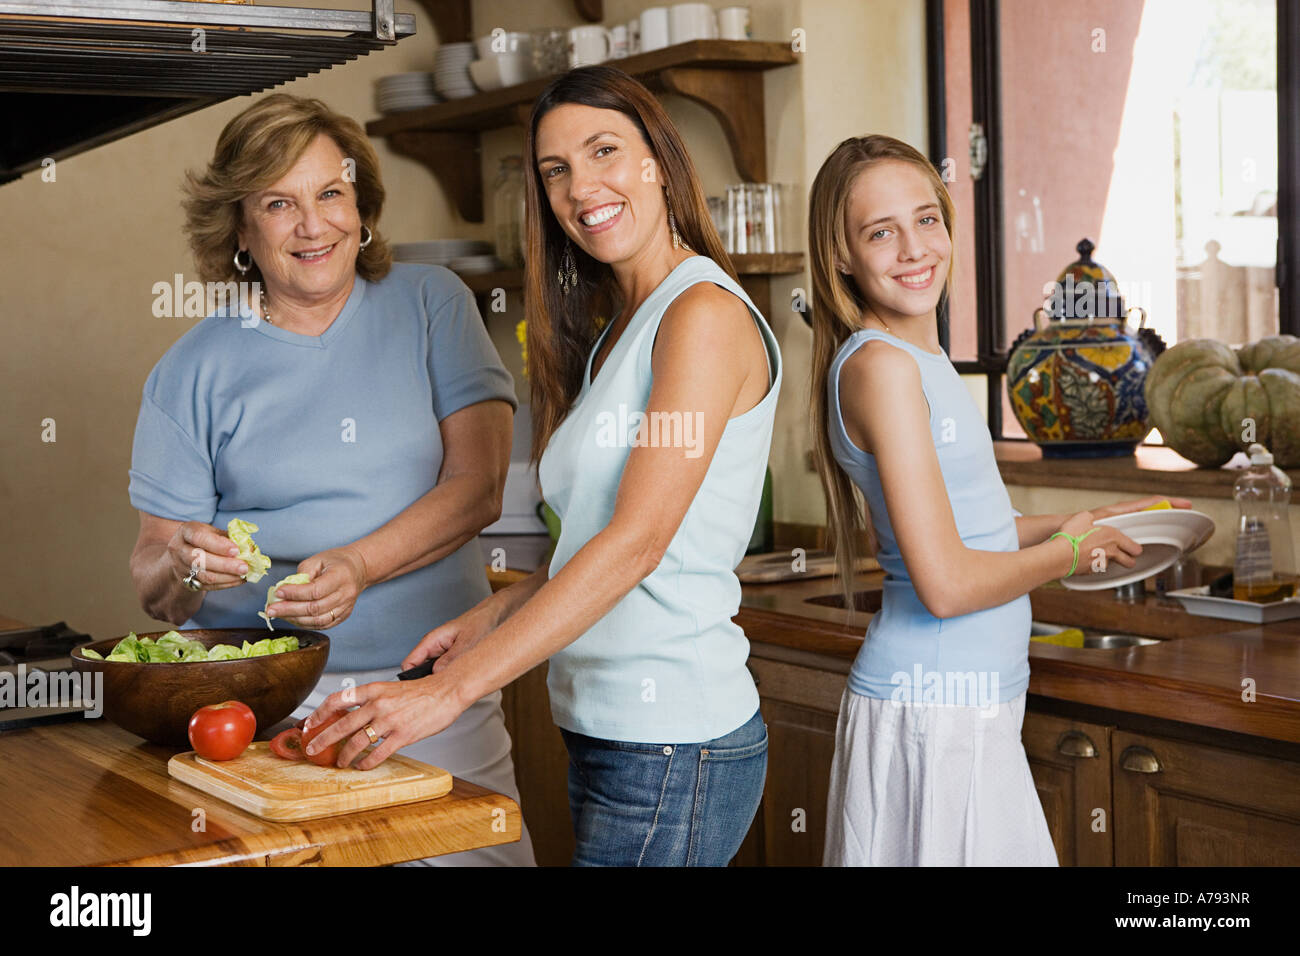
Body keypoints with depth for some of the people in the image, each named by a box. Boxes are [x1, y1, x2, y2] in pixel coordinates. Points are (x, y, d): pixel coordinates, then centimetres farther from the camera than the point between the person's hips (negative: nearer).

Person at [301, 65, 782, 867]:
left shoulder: (705, 313, -13)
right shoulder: (616, 332, 16)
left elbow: (639, 539, -22)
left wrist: (452, 688, -24)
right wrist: (490, 618, 5)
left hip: (672, 747, -8)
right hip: (606, 734, 8)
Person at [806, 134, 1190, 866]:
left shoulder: (922, 359, 11)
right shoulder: (880, 364, -18)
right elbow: (947, 583, -21)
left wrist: (1089, 521, 16)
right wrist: (1069, 551, -5)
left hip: (976, 703, 9)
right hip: (929, 705, -9)